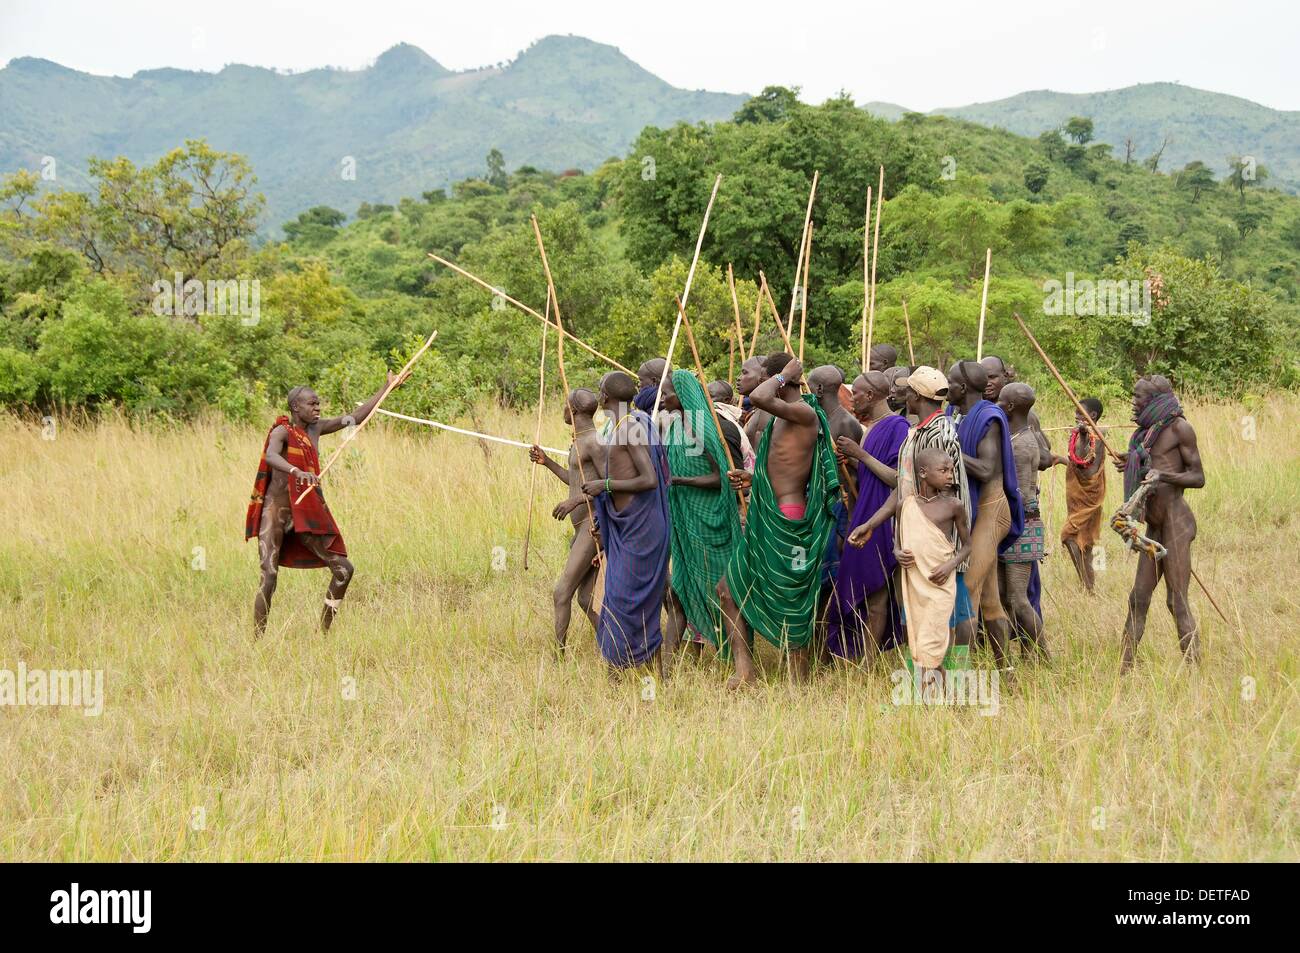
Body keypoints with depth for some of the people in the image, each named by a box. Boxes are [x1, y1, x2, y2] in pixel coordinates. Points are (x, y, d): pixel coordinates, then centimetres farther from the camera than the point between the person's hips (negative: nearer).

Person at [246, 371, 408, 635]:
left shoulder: (316, 428, 9)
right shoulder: (282, 431, -12)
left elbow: (356, 417, 17)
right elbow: (270, 457, -33)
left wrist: (387, 387, 16)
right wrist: (297, 472, -52)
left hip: (306, 514, 7)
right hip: (276, 511, -7)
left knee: (343, 569, 3)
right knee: (269, 579, -14)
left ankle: (324, 632, 14)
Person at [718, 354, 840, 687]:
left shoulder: (805, 413, -17)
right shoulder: (783, 417, 13)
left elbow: (759, 398, -34)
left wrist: (784, 375, -18)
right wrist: (752, 476, 32)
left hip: (789, 519, -10)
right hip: (768, 519, 10)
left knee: (790, 603, -3)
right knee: (730, 587, 12)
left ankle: (799, 681, 4)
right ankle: (744, 667, 14)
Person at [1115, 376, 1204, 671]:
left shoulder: (1179, 428, -7)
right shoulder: (1149, 431, 16)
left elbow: (1198, 477, -8)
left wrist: (1163, 474, -21)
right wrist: (1133, 464, 27)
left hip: (1176, 521, -8)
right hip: (1155, 525, 8)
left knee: (1177, 601, -11)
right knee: (1138, 598, 7)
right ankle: (1125, 667, 10)